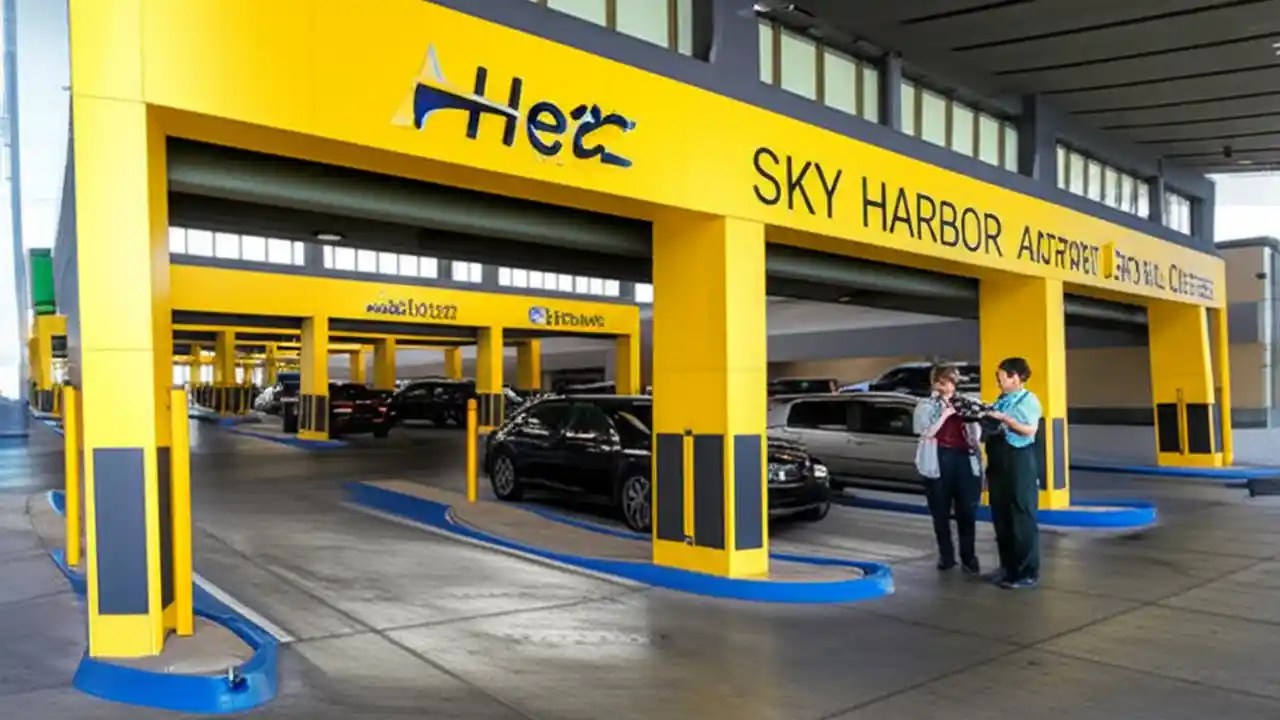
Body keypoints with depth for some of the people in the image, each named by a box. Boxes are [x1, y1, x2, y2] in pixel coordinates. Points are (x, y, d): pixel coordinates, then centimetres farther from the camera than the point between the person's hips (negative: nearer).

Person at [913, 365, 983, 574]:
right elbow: (926, 432, -8)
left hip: (965, 458, 2)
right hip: (939, 460, -2)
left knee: (967, 511, -1)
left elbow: (977, 435, 16)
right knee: (941, 512, 4)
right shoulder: (925, 405, 6)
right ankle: (946, 555, 14)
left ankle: (968, 557, 6)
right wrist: (945, 414, -13)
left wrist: (971, 416, -2)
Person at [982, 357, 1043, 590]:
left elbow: (1030, 430, -17)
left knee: (1022, 518, -4)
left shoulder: (1028, 399, -6)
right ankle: (1008, 566, 22)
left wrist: (1004, 418, -20)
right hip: (998, 462, 8)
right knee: (1001, 517, 11)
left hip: (1020, 462, -8)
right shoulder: (1000, 401, 15)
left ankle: (1027, 572, 2)